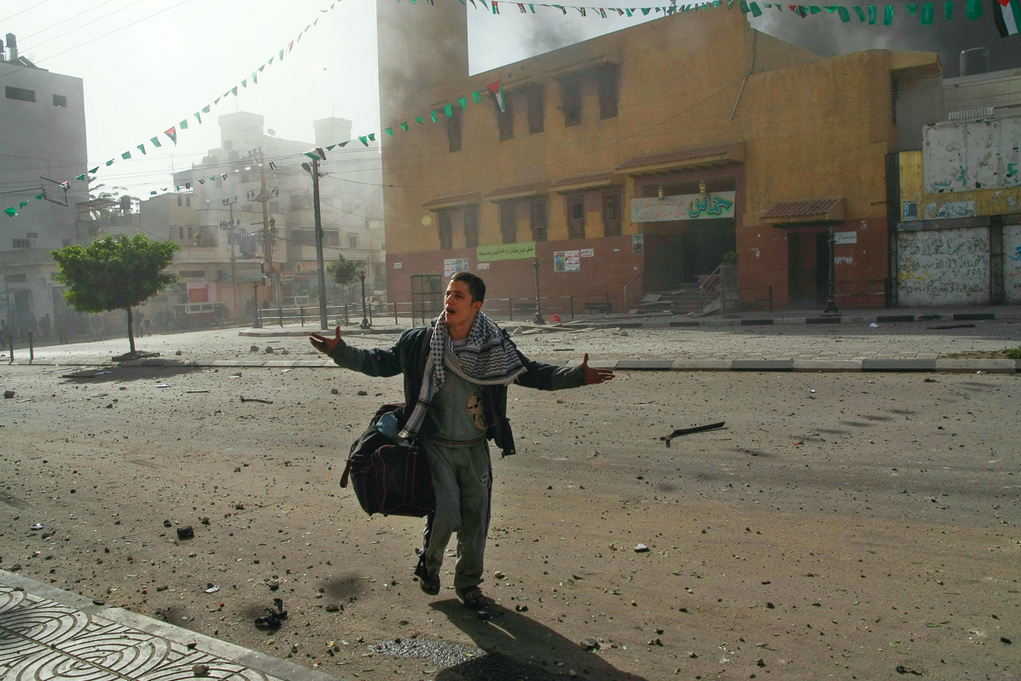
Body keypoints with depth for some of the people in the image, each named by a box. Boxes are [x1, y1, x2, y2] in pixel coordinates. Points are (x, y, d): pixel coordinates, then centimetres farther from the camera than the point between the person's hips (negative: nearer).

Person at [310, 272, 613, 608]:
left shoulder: (495, 347, -4)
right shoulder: (420, 342, -7)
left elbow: (533, 374, 4)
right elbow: (379, 362, 5)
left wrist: (578, 375, -6)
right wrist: (340, 351, -6)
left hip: (475, 449, 2)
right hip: (436, 446, -2)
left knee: (475, 518, 9)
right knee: (446, 513, -14)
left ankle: (468, 583, 33)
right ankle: (429, 562, 20)